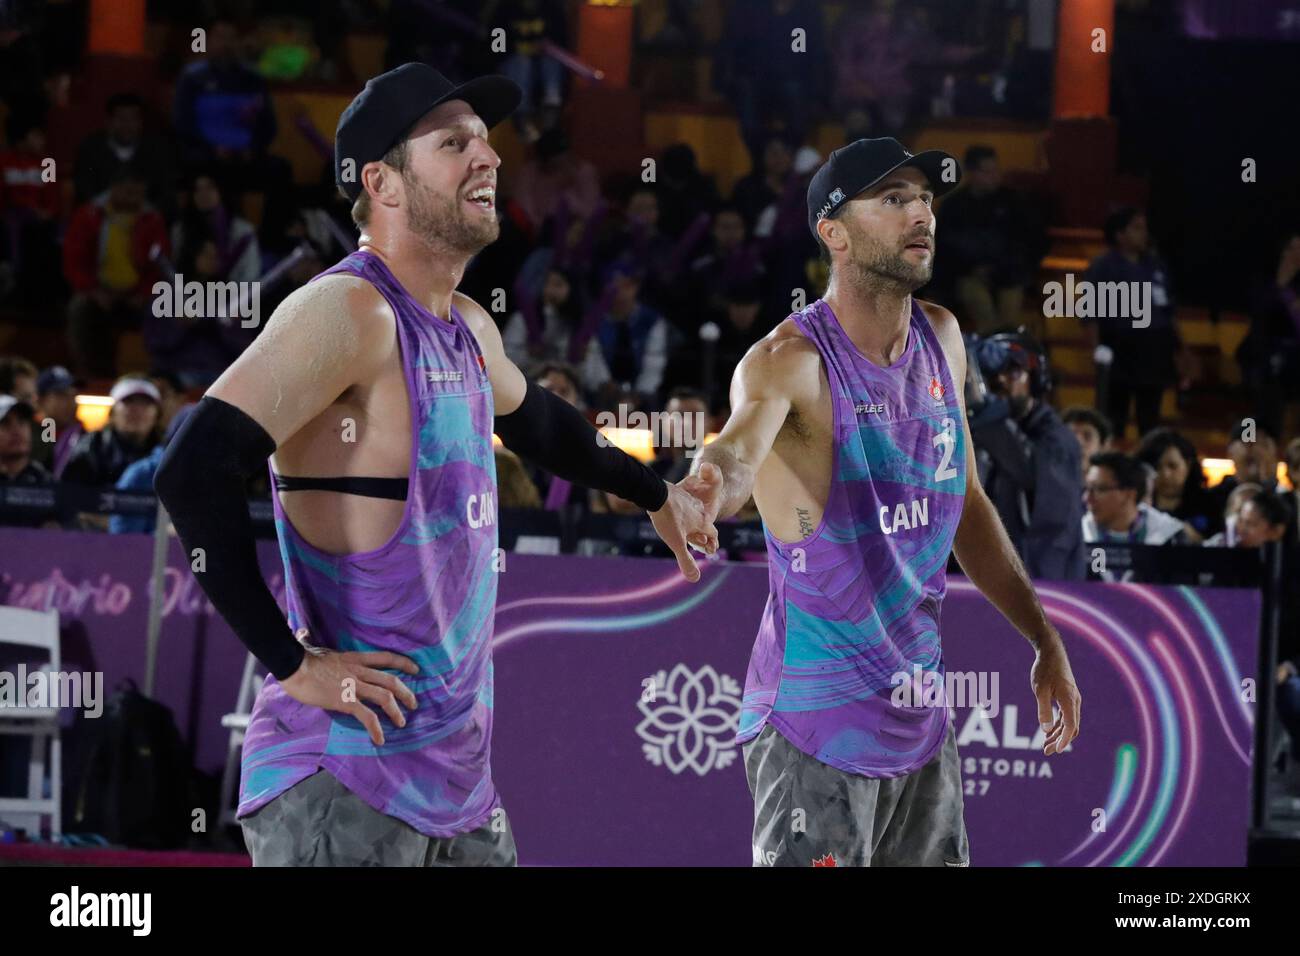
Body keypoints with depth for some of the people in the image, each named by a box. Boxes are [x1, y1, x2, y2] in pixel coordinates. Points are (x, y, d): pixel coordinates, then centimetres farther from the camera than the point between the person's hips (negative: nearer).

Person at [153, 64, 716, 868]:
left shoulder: (468, 330, 12)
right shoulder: (350, 310, -15)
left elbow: (535, 421, 37)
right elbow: (194, 472, -25)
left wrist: (655, 493, 48)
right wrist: (293, 662, -21)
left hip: (459, 767, 9)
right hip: (346, 776, -9)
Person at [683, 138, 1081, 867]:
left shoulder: (942, 340, 6)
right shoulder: (792, 361, -16)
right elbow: (743, 440, -38)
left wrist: (1045, 641, 17)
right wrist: (717, 482, -62)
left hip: (922, 715, 7)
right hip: (819, 721, -7)